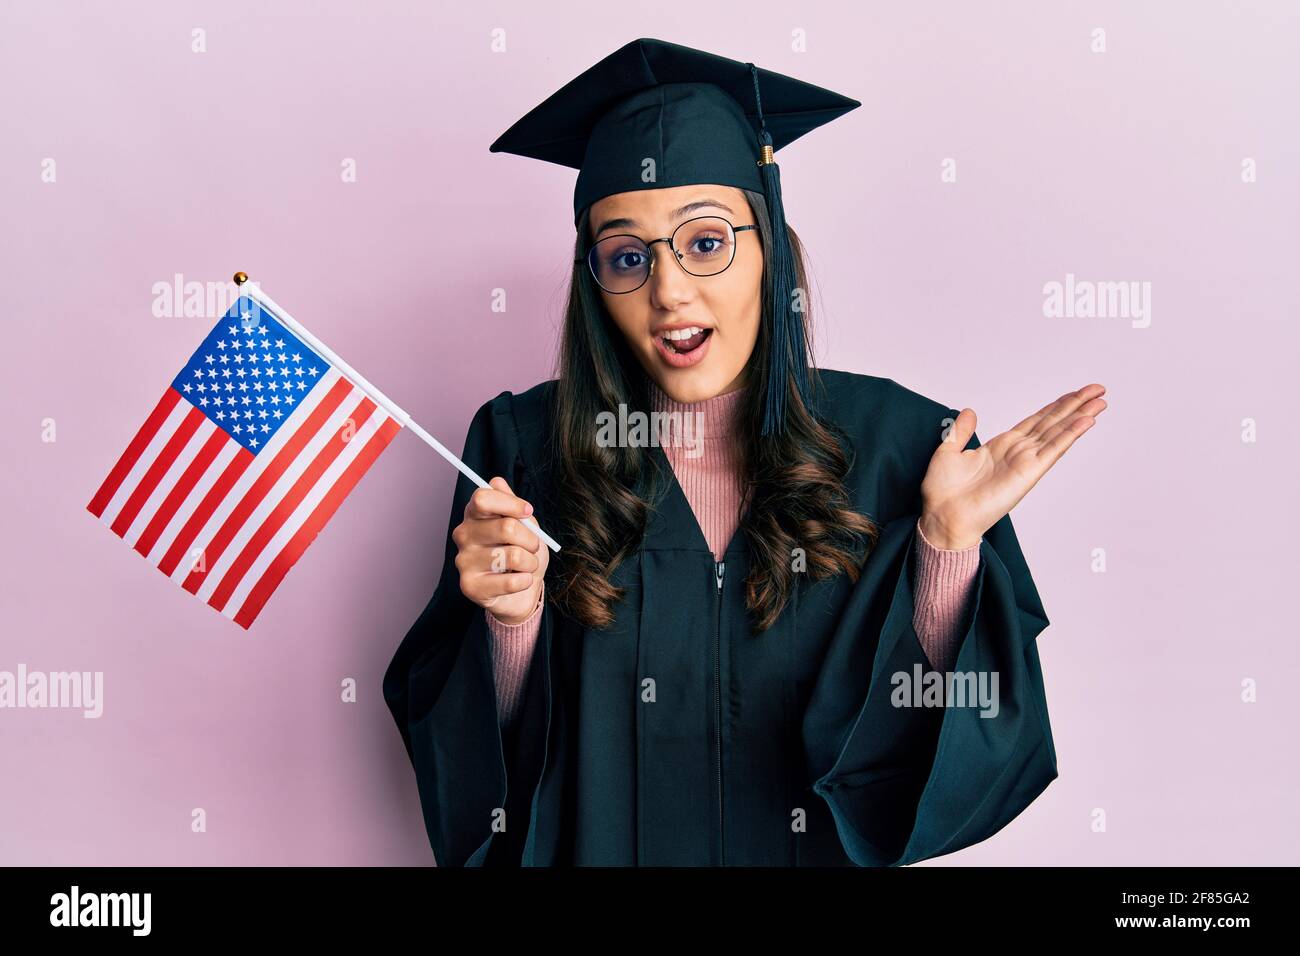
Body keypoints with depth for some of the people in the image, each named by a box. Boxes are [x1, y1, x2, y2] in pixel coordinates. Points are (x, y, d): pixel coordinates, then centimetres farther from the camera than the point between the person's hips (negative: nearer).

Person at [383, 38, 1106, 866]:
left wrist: (948, 545, -25)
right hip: (596, 848, 0)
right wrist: (512, 620, -29)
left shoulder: (901, 447, -13)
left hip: (828, 849, 1)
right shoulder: (523, 451, -13)